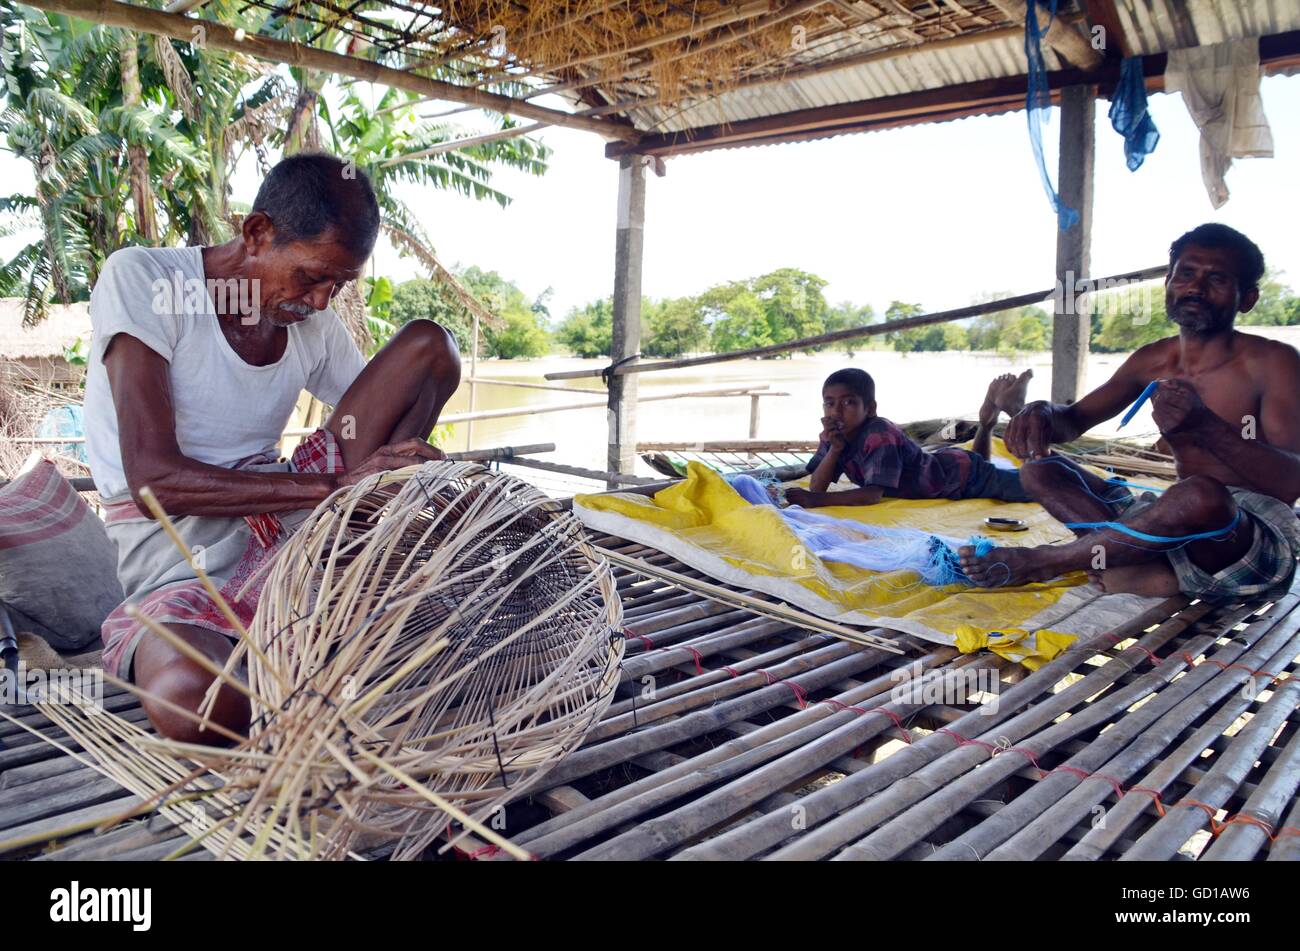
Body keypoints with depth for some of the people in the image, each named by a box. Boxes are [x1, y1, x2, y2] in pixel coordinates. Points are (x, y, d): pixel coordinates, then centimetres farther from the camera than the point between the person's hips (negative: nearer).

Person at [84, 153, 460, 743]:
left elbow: (383, 429, 12)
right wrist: (335, 485, -28)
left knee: (429, 345, -7)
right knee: (192, 700, -42)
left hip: (291, 520, 6)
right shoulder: (141, 279, -10)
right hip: (181, 554, -5)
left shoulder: (315, 324, 7)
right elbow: (154, 478, -21)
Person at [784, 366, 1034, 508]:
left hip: (961, 471, -7)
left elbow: (873, 494, -43)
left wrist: (816, 501, -49)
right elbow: (816, 487, -19)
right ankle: (989, 416, 30)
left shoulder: (878, 435, -35)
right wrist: (834, 449, -33)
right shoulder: (836, 436, -14)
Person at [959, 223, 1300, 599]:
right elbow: (1075, 420, 16)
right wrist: (1043, 412, -11)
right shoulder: (1152, 361, 8)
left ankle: (1039, 562, -21)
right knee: (1039, 469, -3)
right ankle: (1148, 575, -24)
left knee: (1200, 495, -41)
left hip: (1262, 534, -6)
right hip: (1179, 524, 6)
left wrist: (1205, 425, -38)